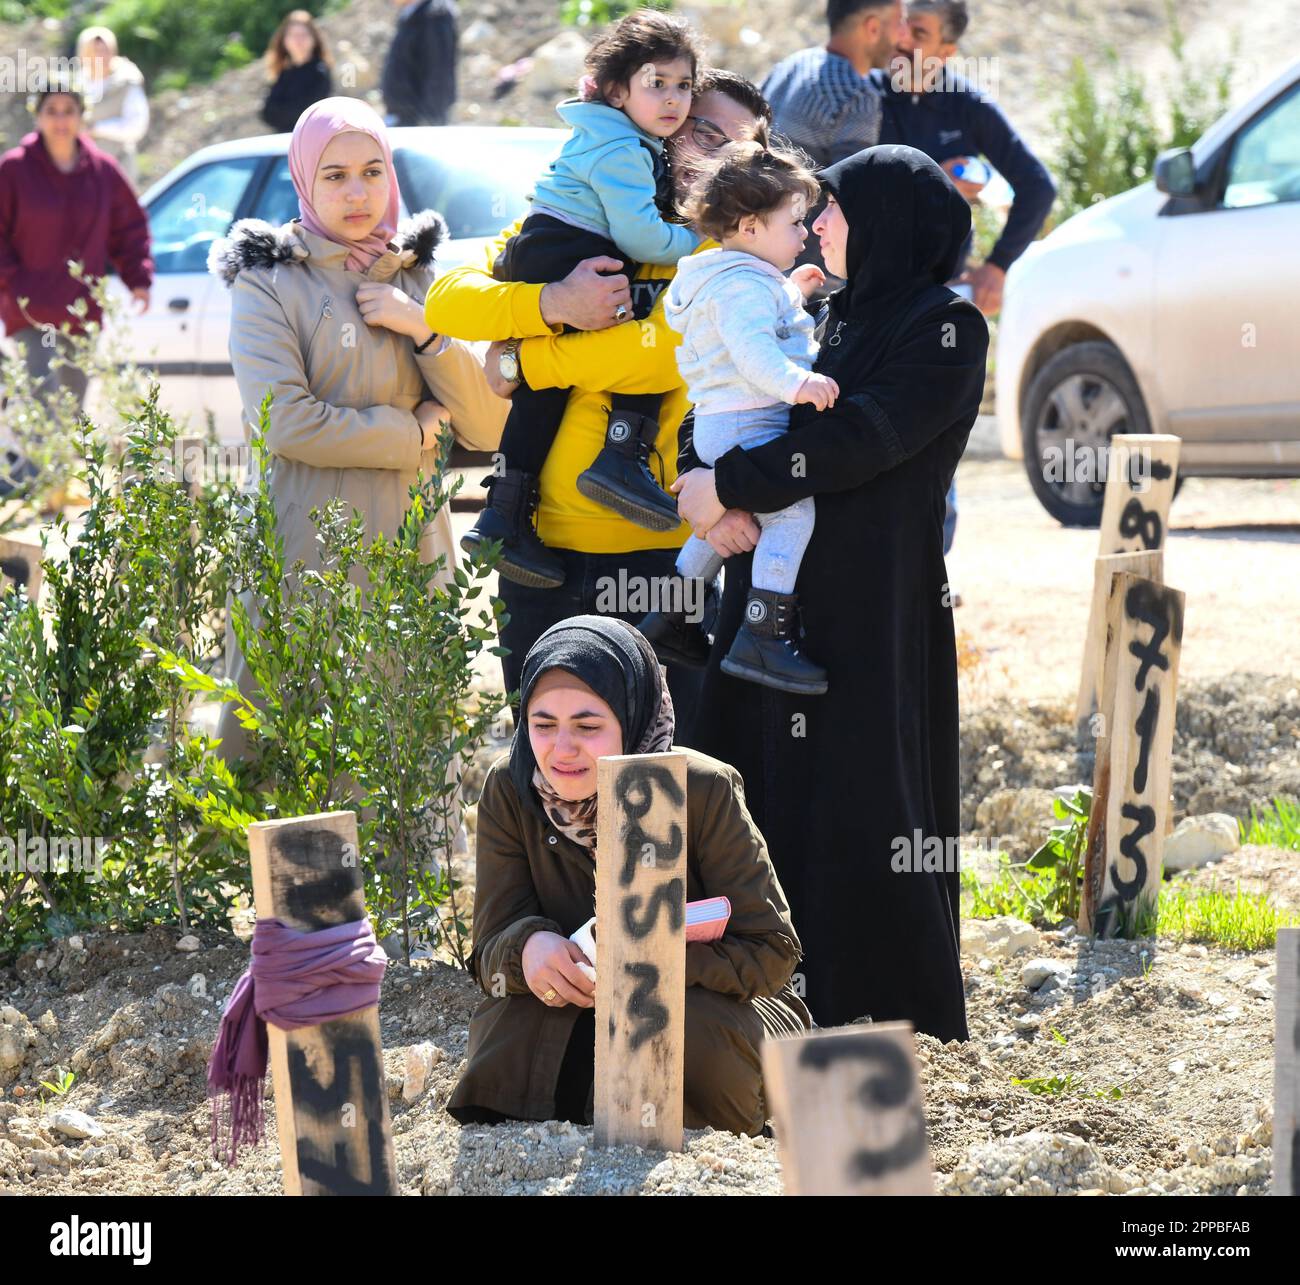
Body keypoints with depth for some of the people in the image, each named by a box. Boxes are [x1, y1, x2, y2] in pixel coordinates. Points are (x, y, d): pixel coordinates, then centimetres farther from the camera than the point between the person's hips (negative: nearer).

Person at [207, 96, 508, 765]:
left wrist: (425, 331, -6)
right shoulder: (268, 283, 1)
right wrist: (412, 434, -5)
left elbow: (488, 428, 8)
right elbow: (286, 422, -14)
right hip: (305, 559, -4)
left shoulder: (418, 279, 15)